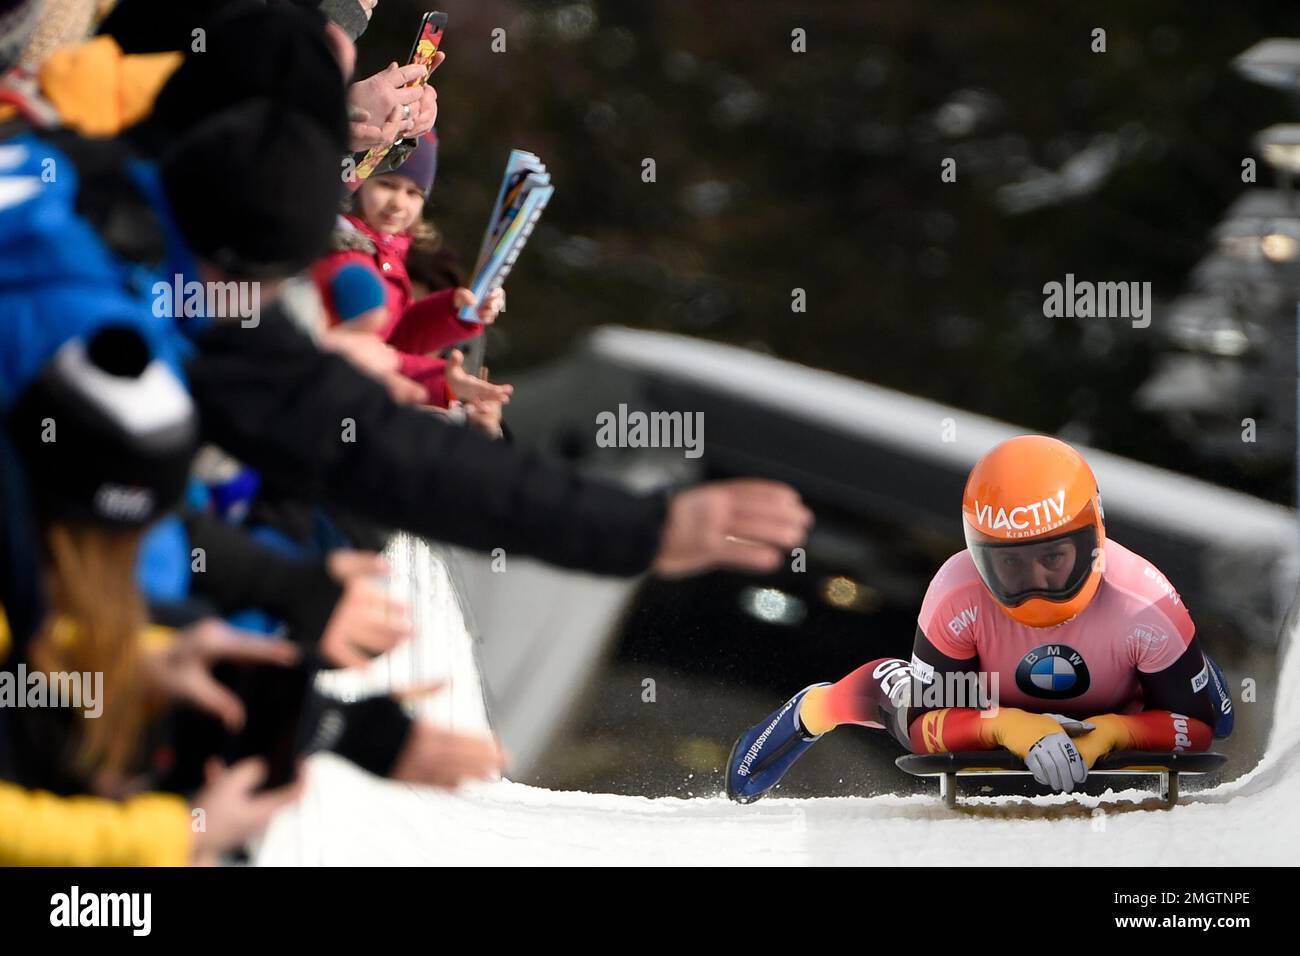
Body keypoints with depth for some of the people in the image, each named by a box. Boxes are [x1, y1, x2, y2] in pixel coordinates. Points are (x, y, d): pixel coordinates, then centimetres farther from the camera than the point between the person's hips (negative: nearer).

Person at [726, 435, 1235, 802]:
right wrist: (1009, 728, -50)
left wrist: (1106, 734, -45)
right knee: (883, 684, -11)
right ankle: (809, 713, 26)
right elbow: (923, 722, -30)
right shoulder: (958, 595, -36)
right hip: (997, 734, -1)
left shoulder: (1143, 602, -37)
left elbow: (1194, 725, -27)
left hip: (1111, 736, 1)